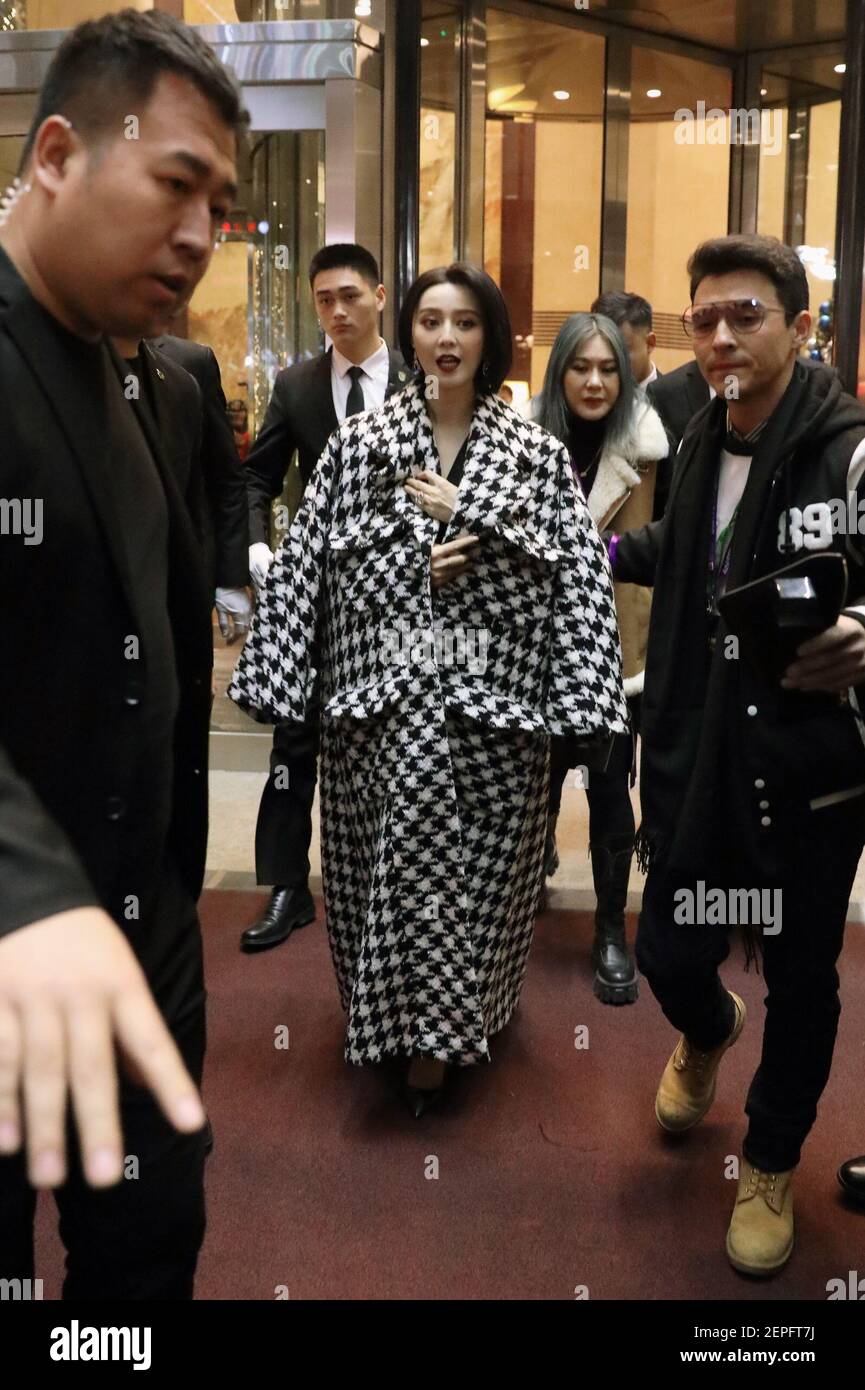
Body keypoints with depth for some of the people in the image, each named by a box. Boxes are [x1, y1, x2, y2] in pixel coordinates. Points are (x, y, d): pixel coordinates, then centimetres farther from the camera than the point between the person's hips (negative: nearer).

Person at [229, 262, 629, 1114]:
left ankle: (443, 1037, 17)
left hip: (490, 701, 0)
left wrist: (467, 516, -12)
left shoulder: (536, 452, 4)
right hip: (380, 694, 0)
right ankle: (395, 1024, 23)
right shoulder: (357, 445, 4)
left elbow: (576, 572, -5)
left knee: (475, 868, 4)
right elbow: (305, 566, 1)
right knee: (385, 864, 6)